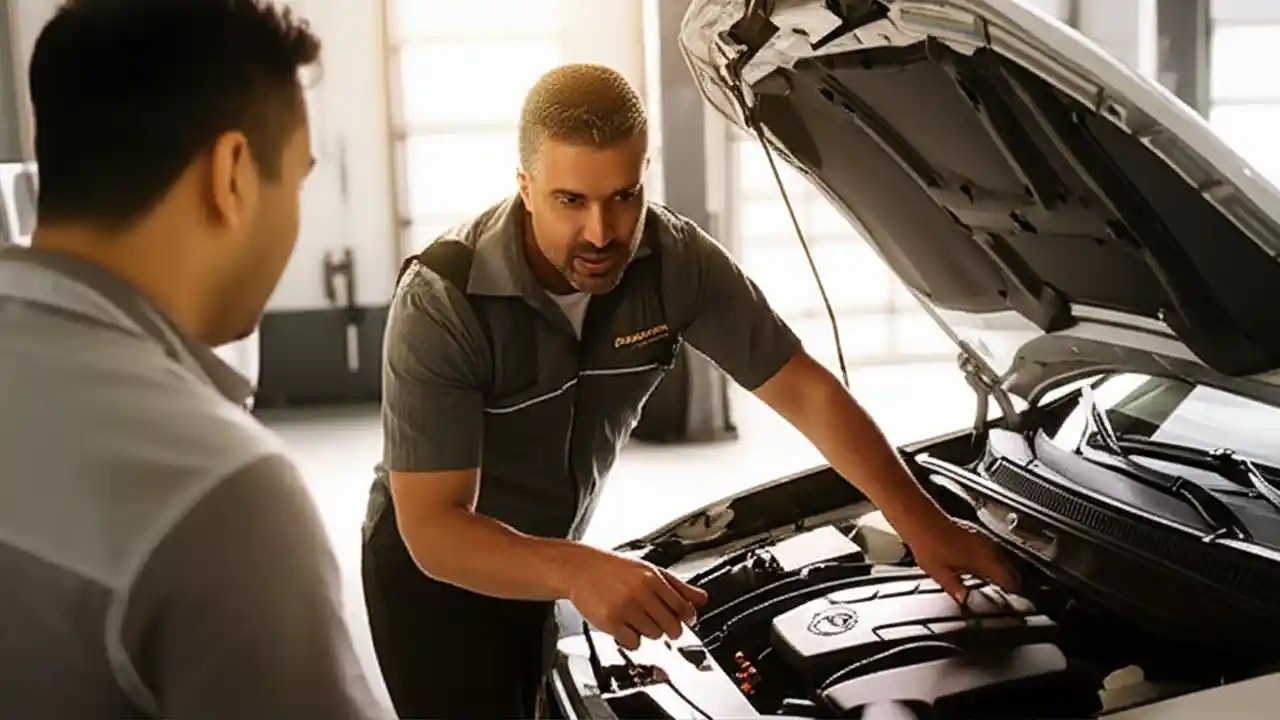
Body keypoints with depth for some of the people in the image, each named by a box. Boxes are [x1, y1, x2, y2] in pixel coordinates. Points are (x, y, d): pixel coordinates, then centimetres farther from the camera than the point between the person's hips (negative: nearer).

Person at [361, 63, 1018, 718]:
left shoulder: (677, 261, -19)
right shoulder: (441, 300, -31)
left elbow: (807, 393, -12)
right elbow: (431, 526, -34)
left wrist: (923, 524, -17)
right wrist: (576, 570, -50)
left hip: (548, 557, 4)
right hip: (432, 566, -4)